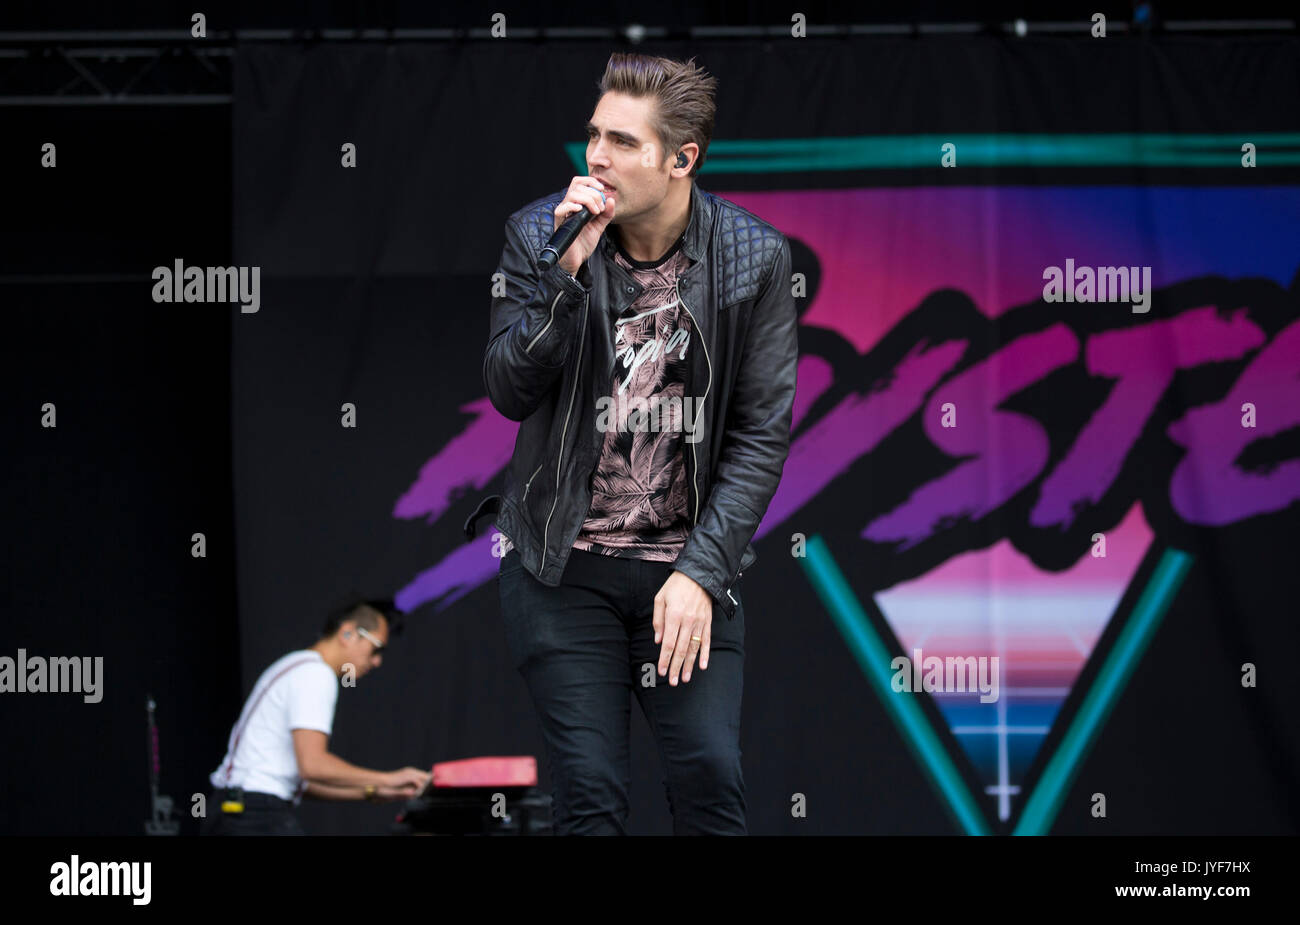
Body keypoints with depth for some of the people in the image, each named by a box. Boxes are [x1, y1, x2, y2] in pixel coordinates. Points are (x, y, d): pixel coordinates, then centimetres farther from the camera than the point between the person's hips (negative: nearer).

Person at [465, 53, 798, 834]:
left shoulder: (754, 257, -5)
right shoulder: (540, 235, -3)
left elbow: (761, 433, -4)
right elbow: (509, 390, -8)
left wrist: (700, 573, -13)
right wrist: (566, 273, -22)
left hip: (688, 564, 0)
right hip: (565, 565, 0)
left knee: (711, 781, -11)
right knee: (591, 796, -6)